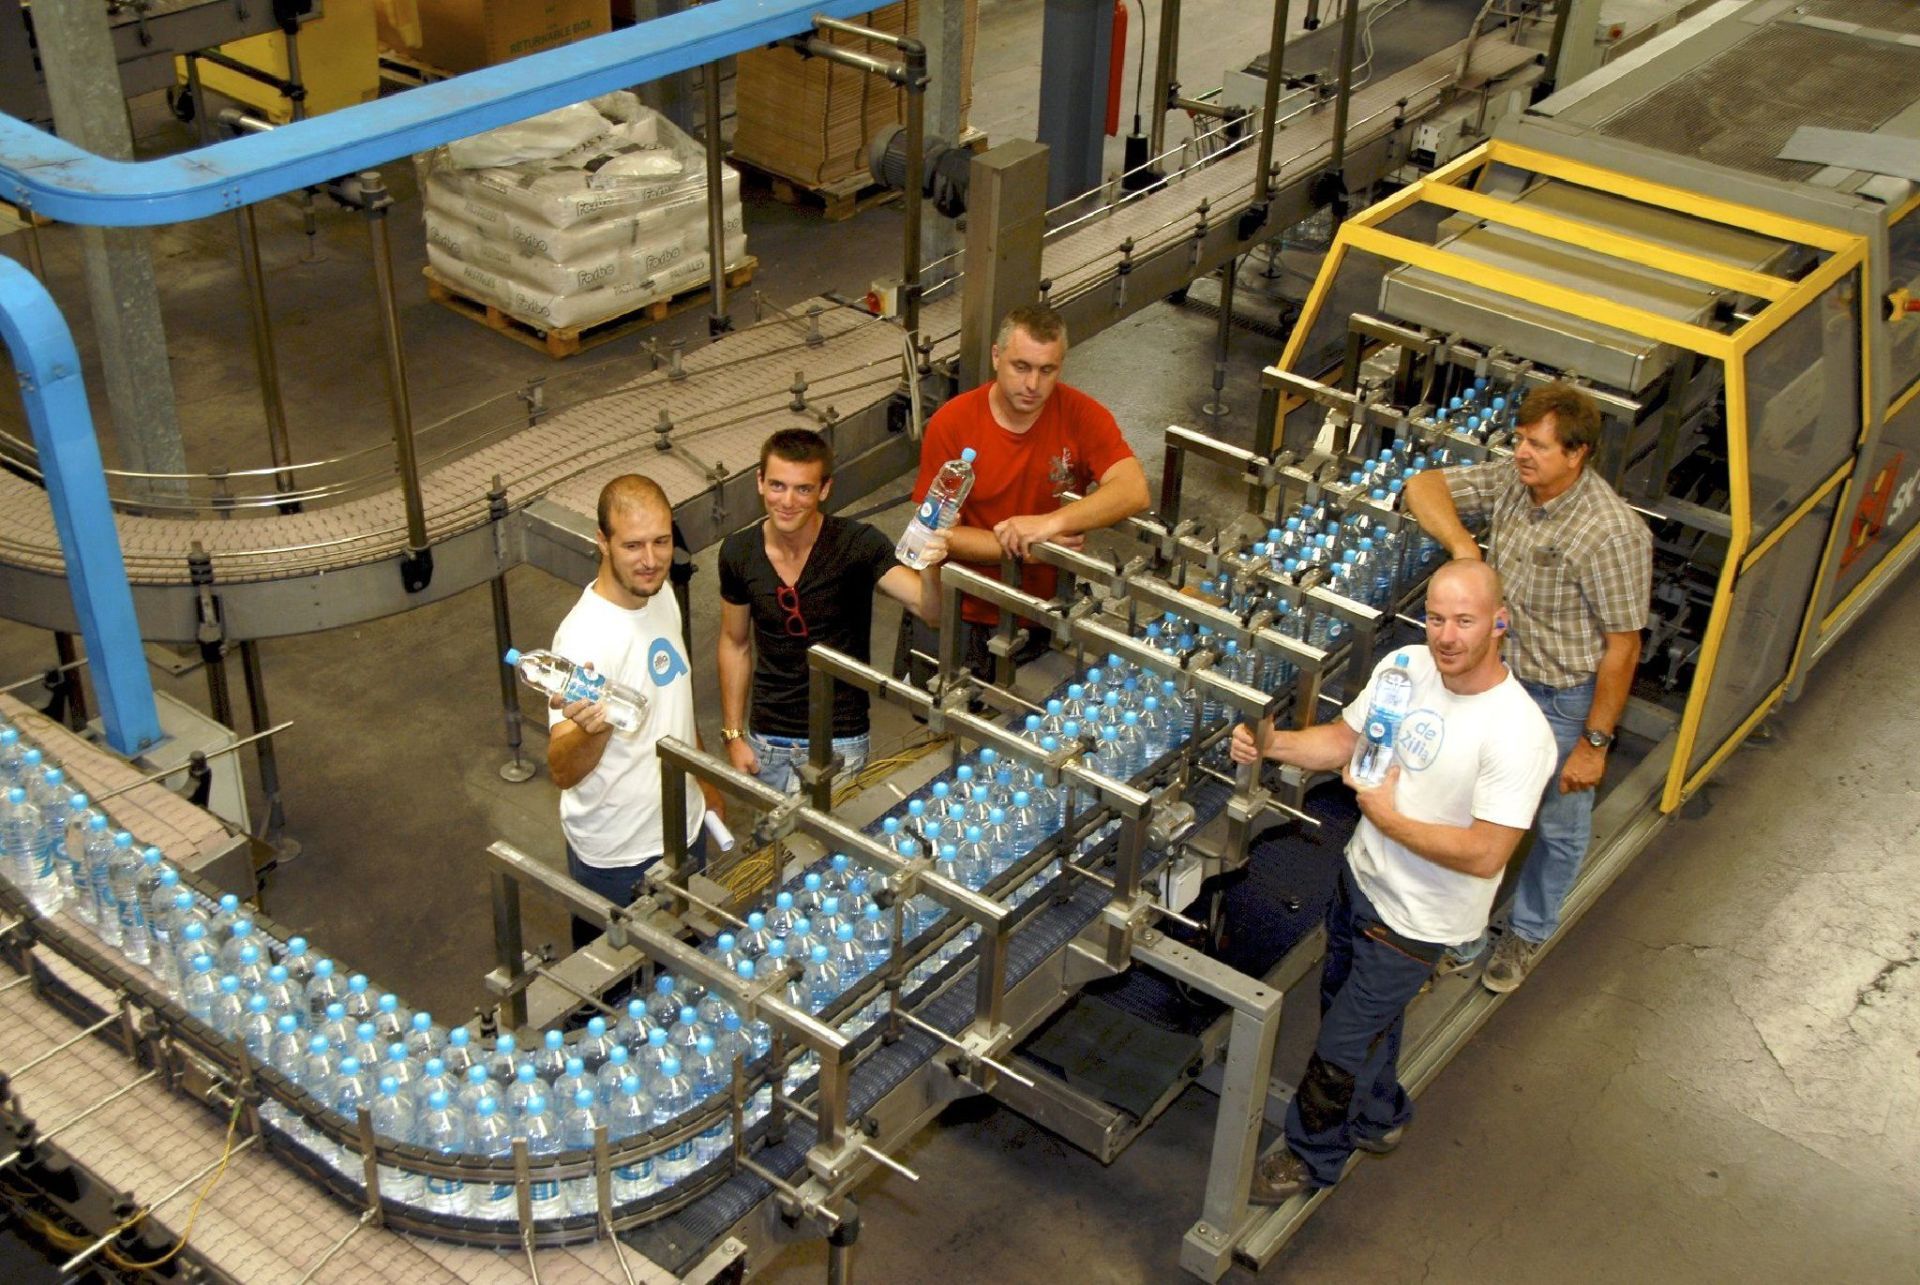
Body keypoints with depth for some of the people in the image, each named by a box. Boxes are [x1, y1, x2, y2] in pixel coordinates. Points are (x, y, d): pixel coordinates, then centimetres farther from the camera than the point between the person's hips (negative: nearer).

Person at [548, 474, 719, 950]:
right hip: (619, 857, -7)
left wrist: (704, 781, 20)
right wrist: (592, 728, -56)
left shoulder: (660, 596, -3)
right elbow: (563, 772, -36)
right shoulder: (584, 638, -30)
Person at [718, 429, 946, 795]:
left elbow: (930, 612, -28)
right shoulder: (738, 552, -7)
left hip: (841, 741, -3)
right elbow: (735, 643, 7)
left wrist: (929, 570, -50)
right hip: (767, 739, 3)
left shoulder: (856, 544, -18)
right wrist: (733, 734, 5)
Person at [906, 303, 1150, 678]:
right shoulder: (951, 423, -9)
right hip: (963, 611, 0)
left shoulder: (1081, 415, -7)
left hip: (1046, 614, 1)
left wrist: (1050, 523, -31)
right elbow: (940, 532, -10)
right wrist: (1029, 547, -21)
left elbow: (1134, 491, -20)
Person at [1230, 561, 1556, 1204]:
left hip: (1415, 920, -7)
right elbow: (1343, 740, 2)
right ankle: (1378, 1118, 57)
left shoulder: (1518, 734, -31)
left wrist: (1387, 817, -24)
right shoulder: (1406, 665, -11)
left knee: (1341, 1048, 9)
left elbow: (1484, 855, -30)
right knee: (1353, 1007, 29)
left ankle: (1311, 1157, 36)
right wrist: (1273, 744, -16)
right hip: (1362, 876, 7)